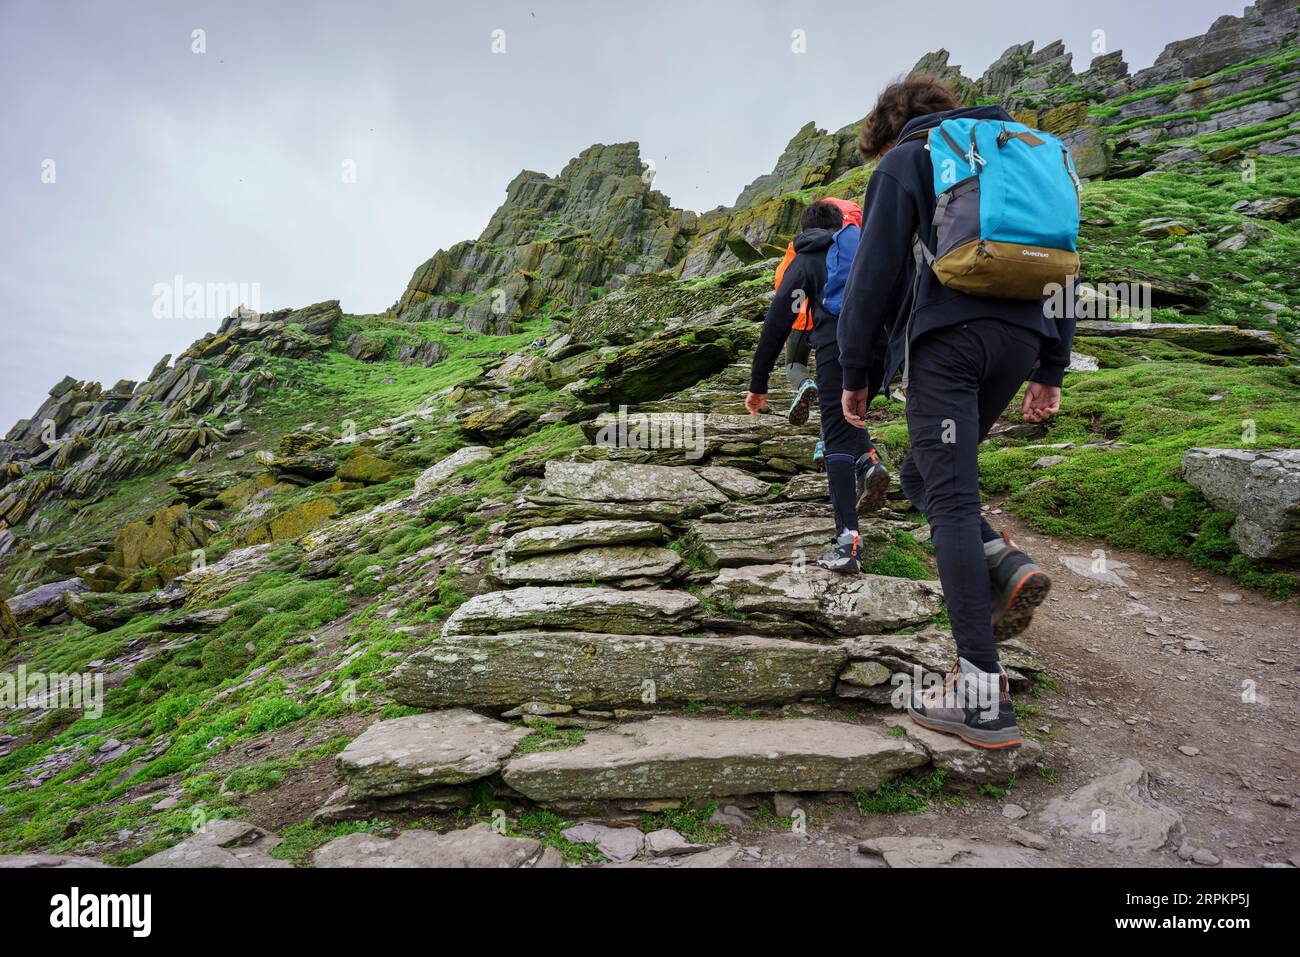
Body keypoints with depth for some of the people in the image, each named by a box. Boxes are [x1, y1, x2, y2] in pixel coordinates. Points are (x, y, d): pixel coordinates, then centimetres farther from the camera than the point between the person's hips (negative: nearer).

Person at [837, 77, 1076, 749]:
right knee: (923, 474, 20)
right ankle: (1007, 567, -3)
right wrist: (1050, 371, 21)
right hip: (1020, 337, 6)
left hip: (944, 337, -6)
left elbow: (874, 272, -1)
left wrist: (854, 374, 3)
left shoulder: (906, 161, 11)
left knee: (950, 499, -9)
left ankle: (980, 696, -11)